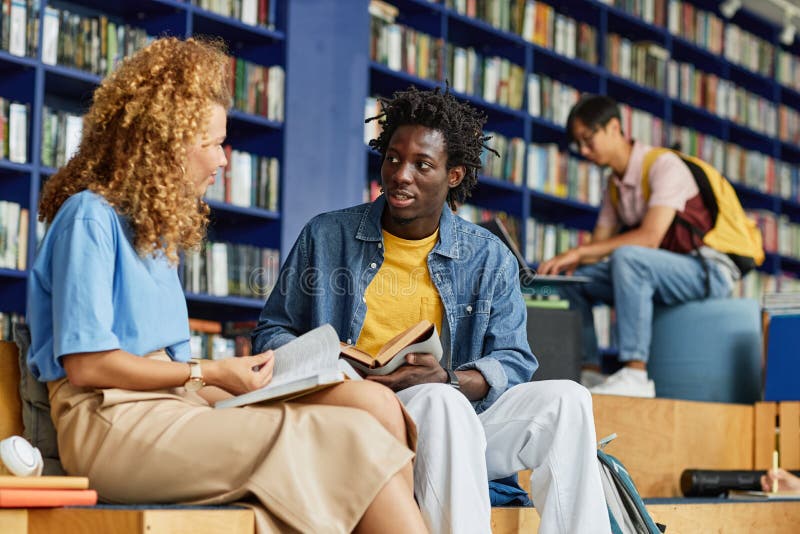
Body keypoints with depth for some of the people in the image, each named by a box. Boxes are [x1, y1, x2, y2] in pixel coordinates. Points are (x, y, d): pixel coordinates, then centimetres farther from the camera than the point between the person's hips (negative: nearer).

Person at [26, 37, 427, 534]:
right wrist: (210, 373, -6)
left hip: (173, 401, 8)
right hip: (113, 423, -8)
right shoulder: (90, 217, -4)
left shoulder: (154, 227, 24)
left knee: (374, 401, -14)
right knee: (355, 439, -22)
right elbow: (86, 363, -12)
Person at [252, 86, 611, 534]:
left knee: (566, 399, -21)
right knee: (440, 403, -36)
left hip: (461, 427, 3)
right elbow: (272, 331, 14)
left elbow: (513, 362, 5)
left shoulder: (490, 258, 11)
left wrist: (449, 380, -17)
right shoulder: (327, 238, 9)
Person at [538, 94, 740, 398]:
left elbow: (650, 237, -26)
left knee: (626, 257, -34)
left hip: (709, 271, -9)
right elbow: (599, 244, 11)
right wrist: (570, 260, -12)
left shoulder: (663, 165, -14)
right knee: (573, 278, 0)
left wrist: (580, 251, -26)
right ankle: (589, 371, -6)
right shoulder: (616, 184, 13)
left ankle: (635, 373, -35)